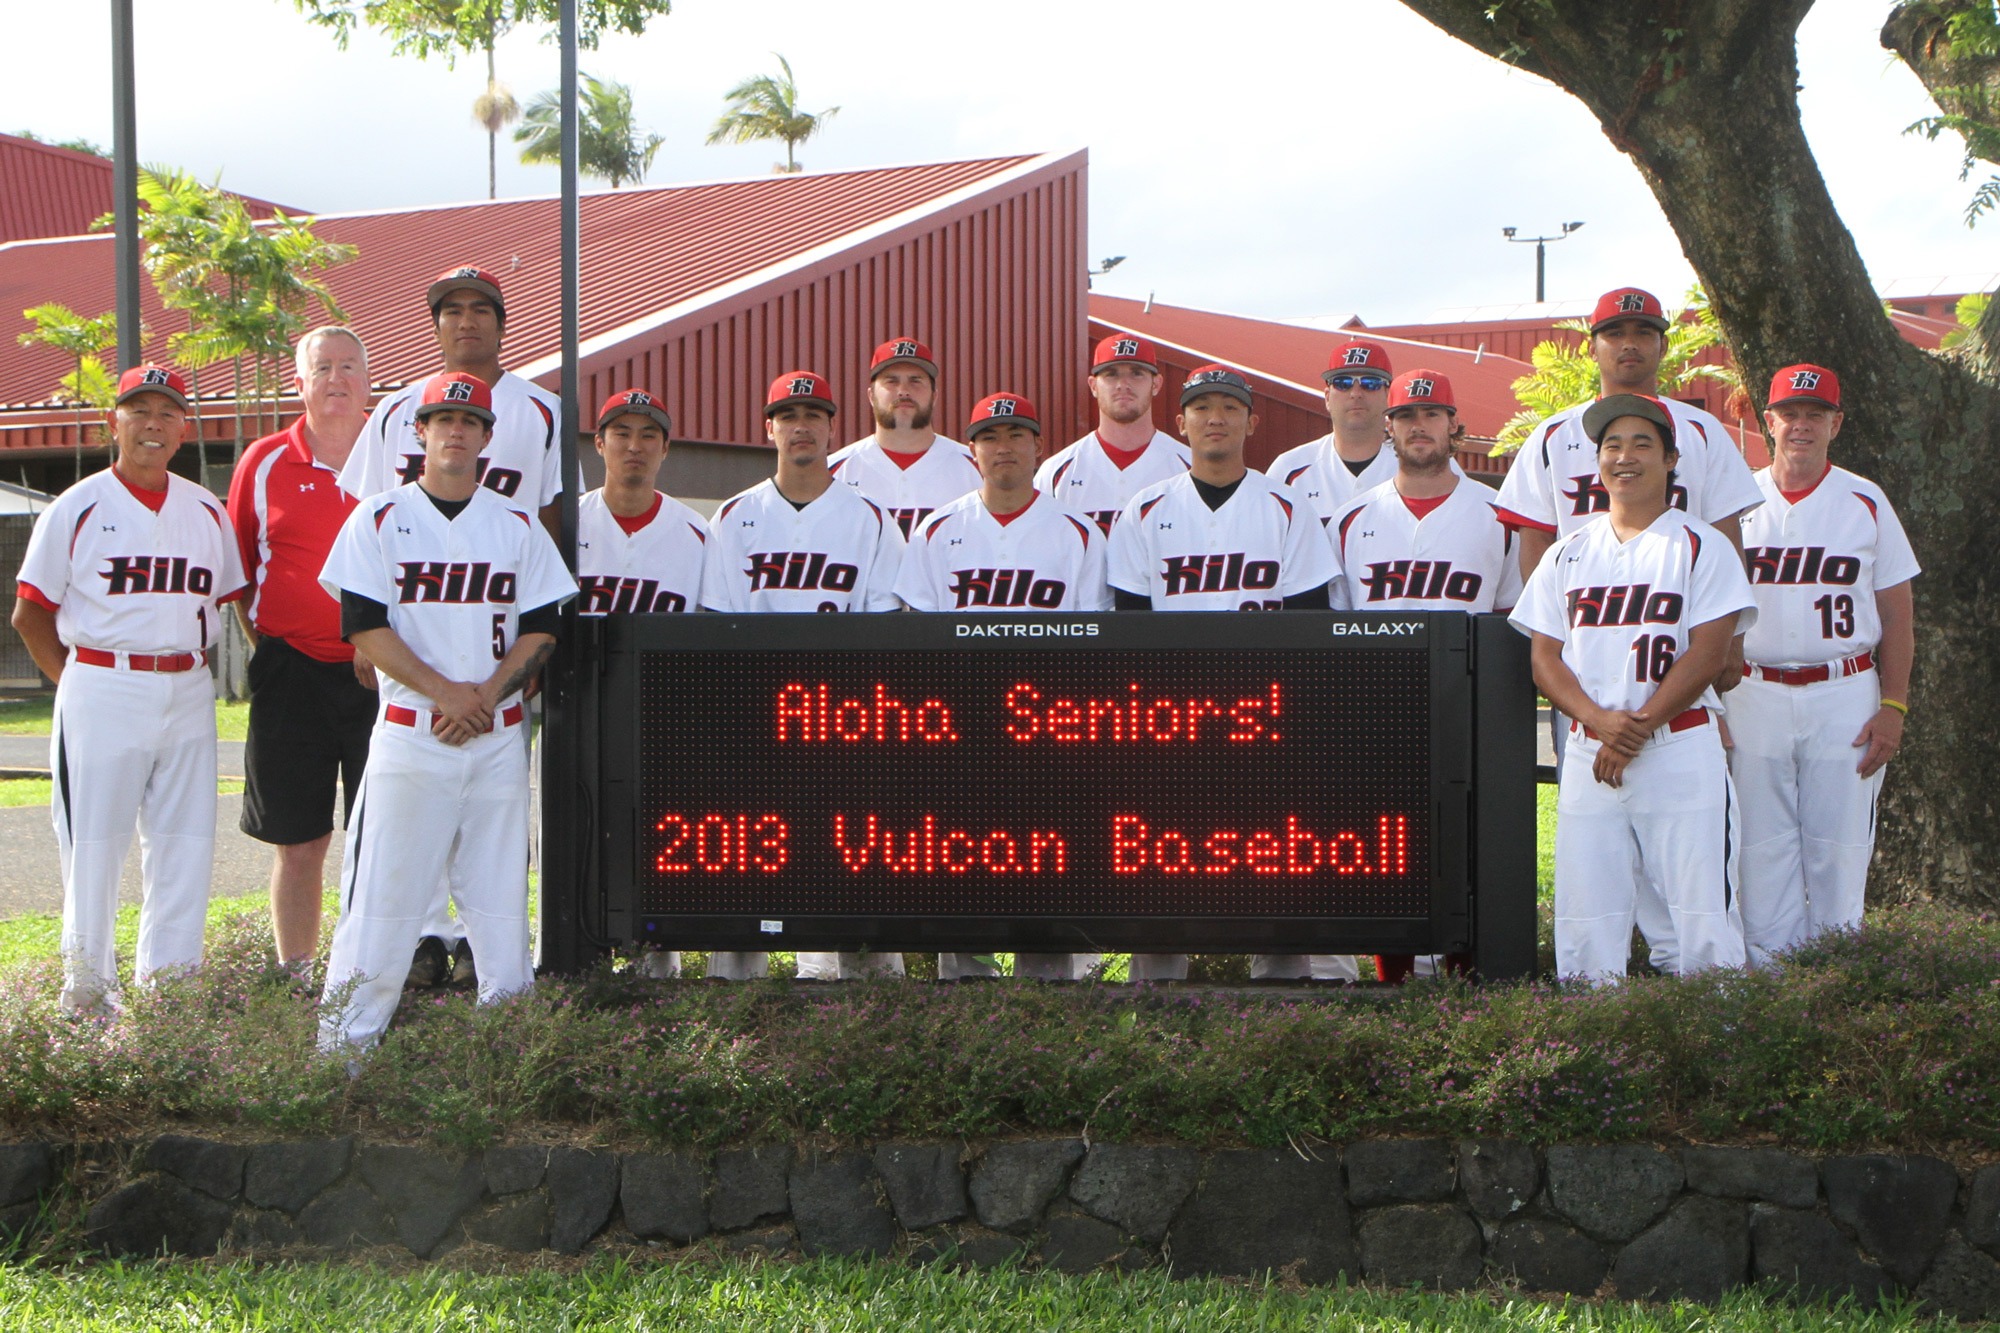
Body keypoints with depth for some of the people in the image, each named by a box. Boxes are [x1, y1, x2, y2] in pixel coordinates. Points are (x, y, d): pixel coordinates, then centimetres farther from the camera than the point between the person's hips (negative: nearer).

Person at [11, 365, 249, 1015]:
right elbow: (30, 613, 1)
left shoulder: (206, 511, 10)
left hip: (187, 691, 4)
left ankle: (168, 979, 16)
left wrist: (185, 659, 7)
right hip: (102, 691, -4)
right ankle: (86, 984, 9)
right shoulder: (78, 508, -1)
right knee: (93, 840, -1)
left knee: (186, 841, 6)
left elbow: (224, 597, 18)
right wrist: (80, 682, -3)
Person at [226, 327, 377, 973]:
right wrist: (265, 648, 4)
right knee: (298, 841, 5)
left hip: (381, 673, 0)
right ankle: (293, 975, 14)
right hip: (292, 672, 1)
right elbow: (235, 572, 13)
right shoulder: (263, 463, 7)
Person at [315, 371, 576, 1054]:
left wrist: (486, 695, -9)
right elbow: (364, 626, -4)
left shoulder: (518, 526, 11)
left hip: (497, 738, 3)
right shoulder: (379, 518, 3)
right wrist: (444, 691, -13)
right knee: (385, 889, -6)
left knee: (500, 892, 3)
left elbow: (543, 631, 7)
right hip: (409, 735, -2)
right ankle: (344, 1042, -2)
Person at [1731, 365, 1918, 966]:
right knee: (1763, 851, 1)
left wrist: (1892, 707, -4)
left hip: (1844, 696, -1)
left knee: (1837, 853, 0)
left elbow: (1897, 617, 5)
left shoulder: (1866, 503, 5)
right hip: (1755, 699, 1)